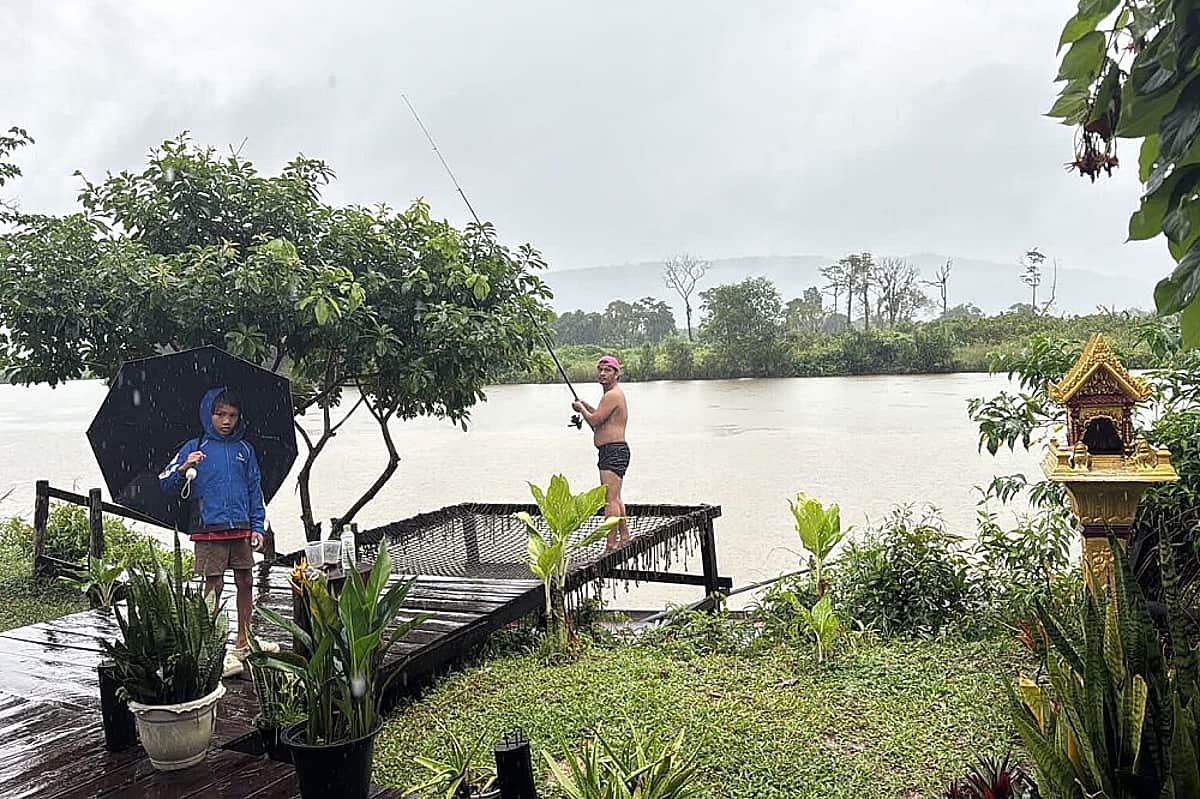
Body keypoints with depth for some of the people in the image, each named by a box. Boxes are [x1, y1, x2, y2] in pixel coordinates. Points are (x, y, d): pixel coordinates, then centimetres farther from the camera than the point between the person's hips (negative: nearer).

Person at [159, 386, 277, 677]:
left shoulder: (244, 449, 10)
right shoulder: (194, 448, 0)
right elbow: (165, 482, -3)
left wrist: (257, 527, 8)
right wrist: (184, 468, -24)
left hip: (241, 528, 4)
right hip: (209, 530, -4)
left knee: (245, 581, 8)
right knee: (214, 585, -2)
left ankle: (243, 643, 22)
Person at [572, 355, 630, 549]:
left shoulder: (612, 395, -14)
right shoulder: (614, 394, 20)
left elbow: (594, 422, -18)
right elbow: (601, 422, 28)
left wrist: (581, 409, -1)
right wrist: (587, 407, 16)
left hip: (613, 451, -11)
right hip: (613, 452, 11)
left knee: (610, 499, -14)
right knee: (614, 498, 21)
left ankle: (611, 545, -16)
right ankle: (624, 537, 32)